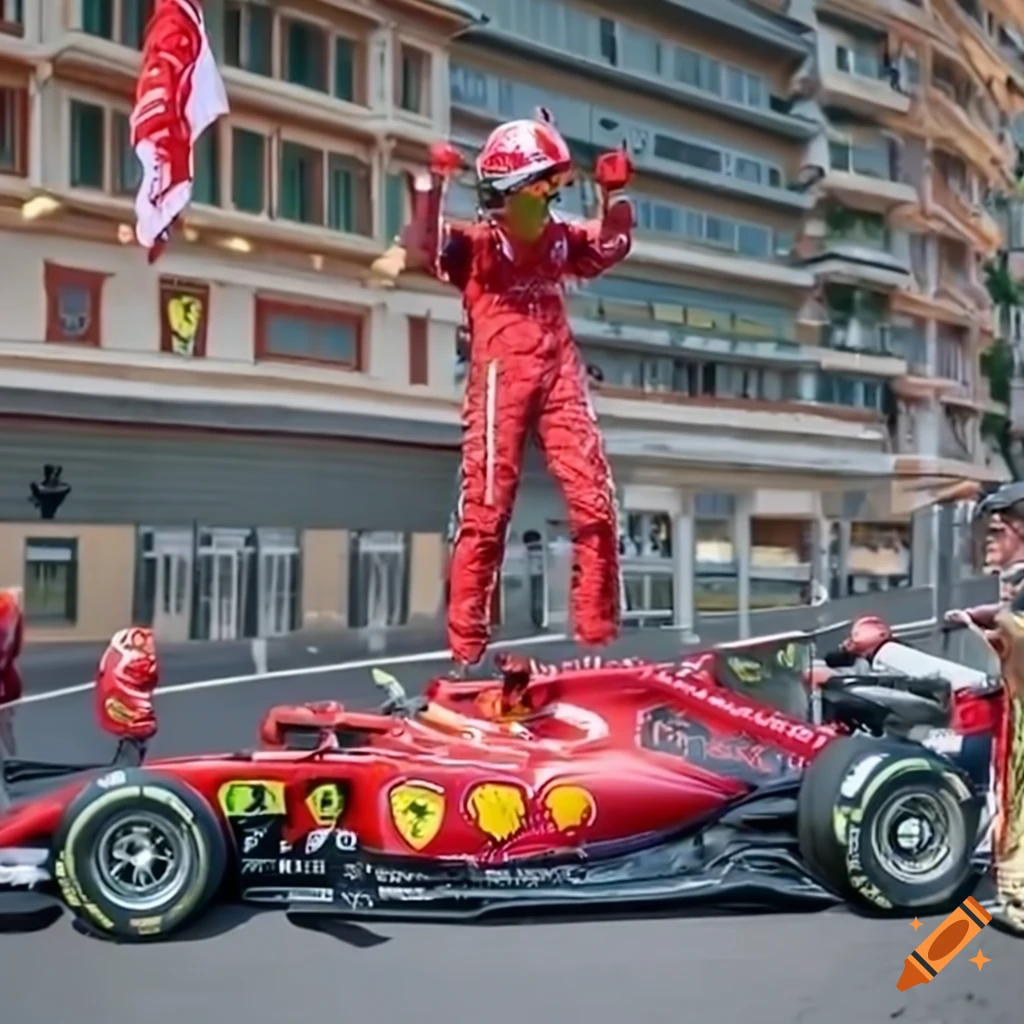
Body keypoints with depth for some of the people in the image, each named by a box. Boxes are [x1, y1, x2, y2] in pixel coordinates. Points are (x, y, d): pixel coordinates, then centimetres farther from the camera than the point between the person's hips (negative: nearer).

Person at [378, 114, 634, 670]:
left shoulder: (559, 238, 17)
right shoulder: (475, 243, 1)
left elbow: (612, 247, 28)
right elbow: (421, 250, -16)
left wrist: (614, 192, 15)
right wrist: (433, 182, -20)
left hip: (560, 376, 5)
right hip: (500, 378, -5)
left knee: (595, 507, -1)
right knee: (485, 510, -5)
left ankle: (600, 638, 9)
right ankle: (467, 651, 0)